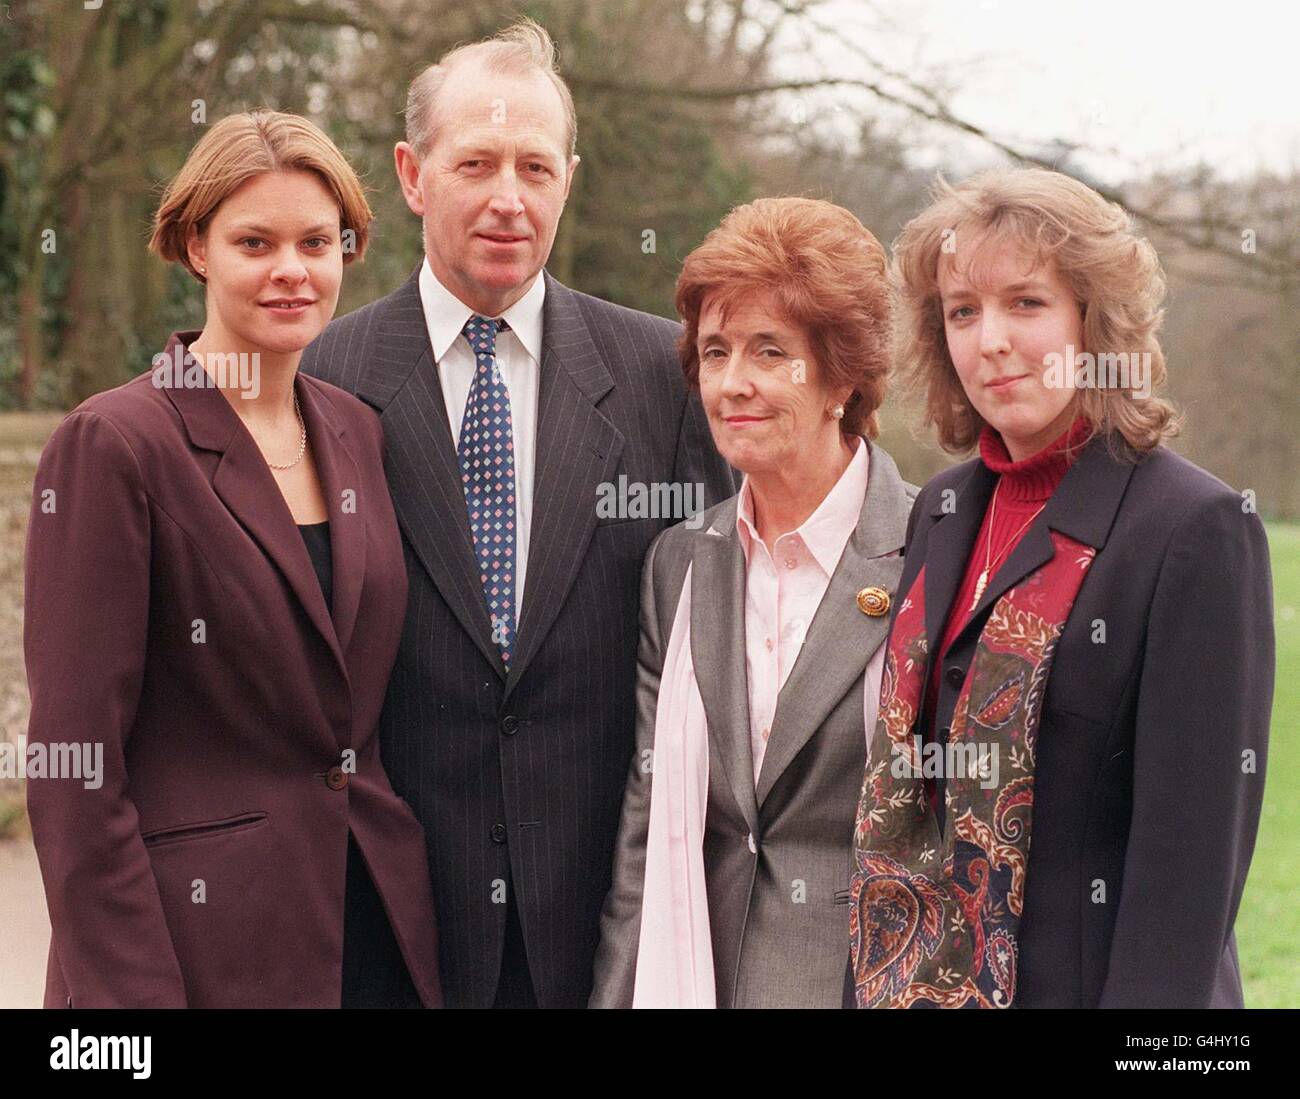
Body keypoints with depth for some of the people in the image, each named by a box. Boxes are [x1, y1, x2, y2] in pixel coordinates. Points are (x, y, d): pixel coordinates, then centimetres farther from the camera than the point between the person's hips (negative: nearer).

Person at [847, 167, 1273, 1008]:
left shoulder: (1199, 529, -13)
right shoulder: (944, 511, 7)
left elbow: (1194, 839, -16)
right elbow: (904, 781, 11)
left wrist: (1153, 995, -20)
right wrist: (883, 983, 8)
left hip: (1083, 978, -6)